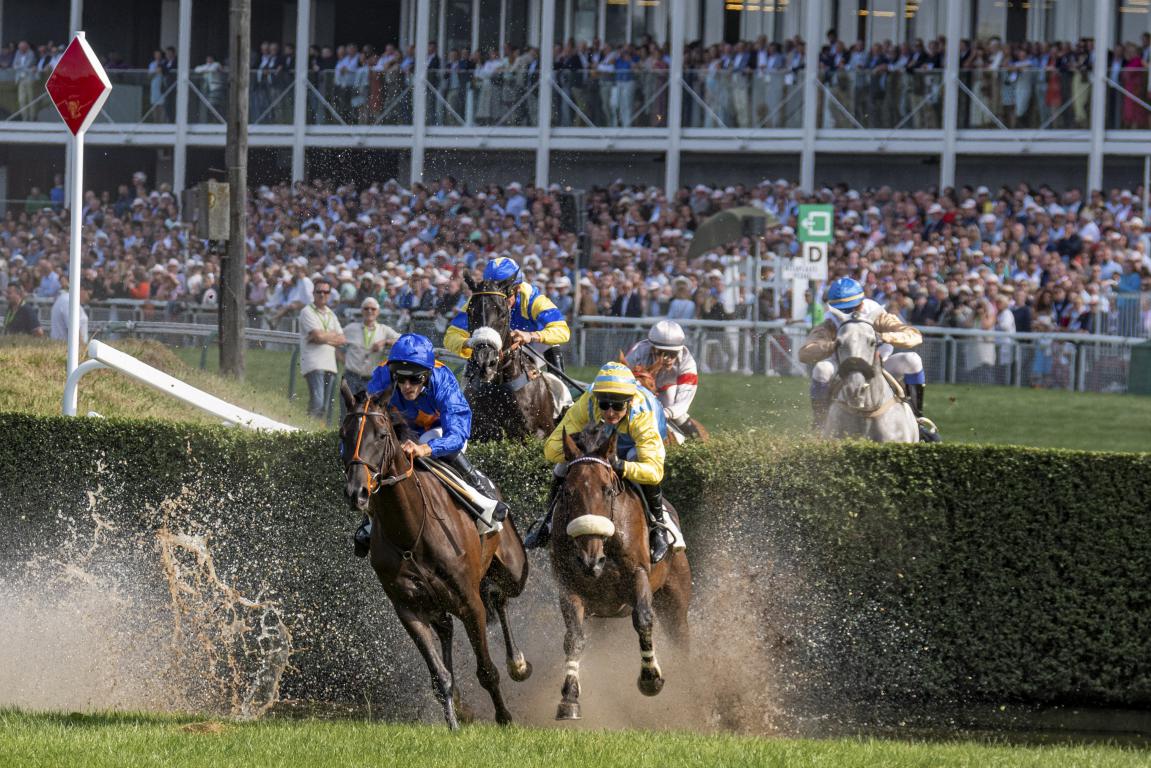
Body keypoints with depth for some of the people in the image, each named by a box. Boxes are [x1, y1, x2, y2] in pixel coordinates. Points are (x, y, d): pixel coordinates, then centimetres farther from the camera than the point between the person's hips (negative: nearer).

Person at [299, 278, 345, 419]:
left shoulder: (331, 315, 21)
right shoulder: (307, 312, 0)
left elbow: (342, 340, 10)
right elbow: (318, 335, -13)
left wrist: (324, 337, -5)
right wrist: (333, 335, 5)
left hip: (329, 364, 7)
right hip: (313, 363, -7)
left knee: (323, 407, 5)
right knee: (317, 403, -20)